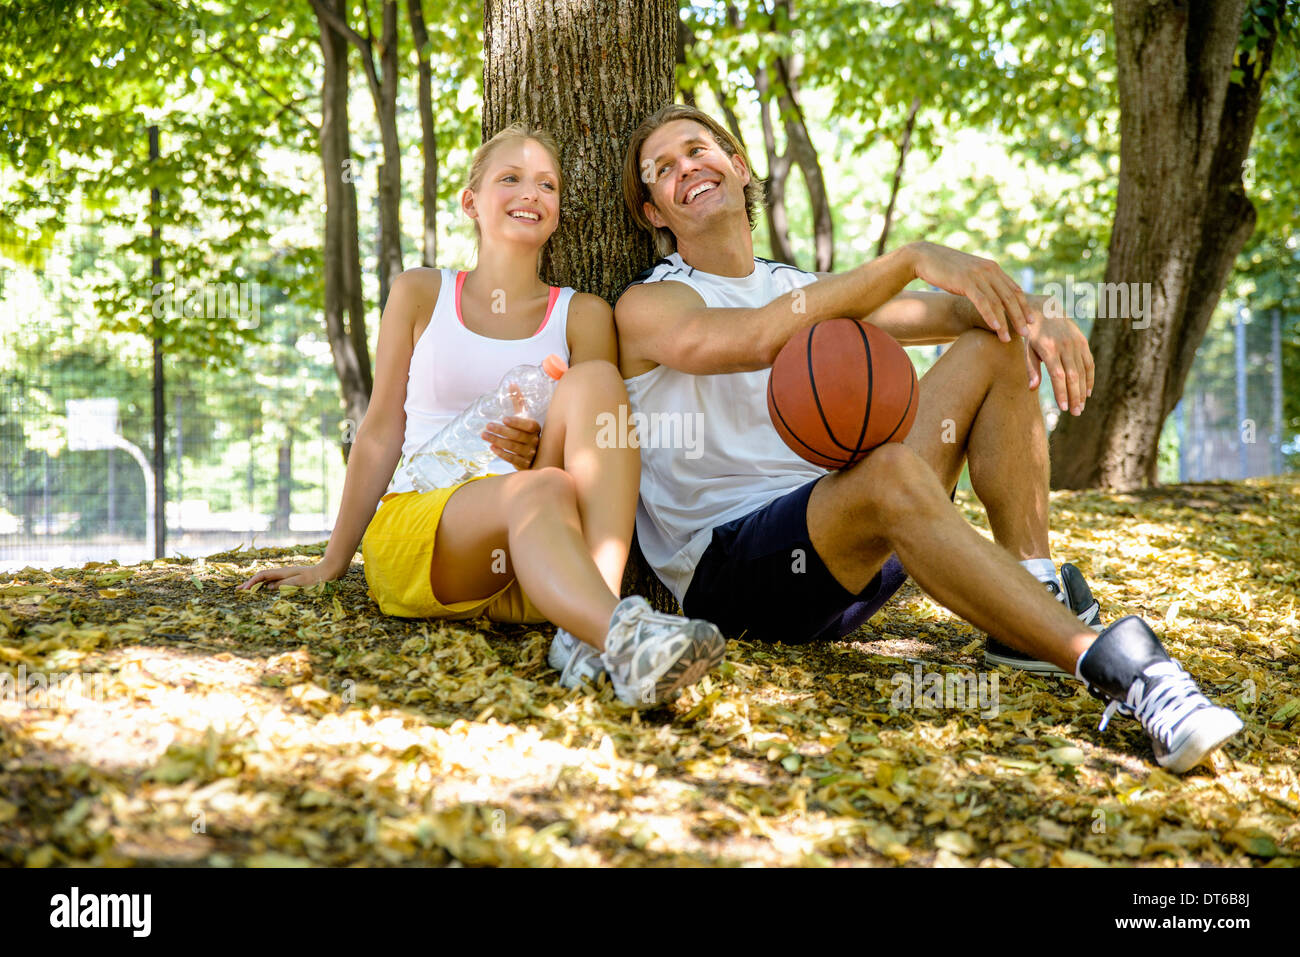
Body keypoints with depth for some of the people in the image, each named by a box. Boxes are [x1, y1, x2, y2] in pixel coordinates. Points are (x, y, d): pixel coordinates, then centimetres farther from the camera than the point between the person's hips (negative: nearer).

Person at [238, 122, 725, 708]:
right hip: (410, 526, -1)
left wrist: (538, 453, -16)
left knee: (596, 377, -24)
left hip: (525, 571, 1)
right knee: (543, 491, -34)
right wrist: (332, 565, 11)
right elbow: (381, 432, 12)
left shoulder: (582, 316, 11)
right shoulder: (420, 294, 12)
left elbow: (592, 457, 7)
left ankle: (591, 626, -43)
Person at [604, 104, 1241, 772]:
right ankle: (1107, 663, -44)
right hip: (726, 564, -7)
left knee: (997, 347, -2)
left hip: (854, 551, 7)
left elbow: (956, 310, 10)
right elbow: (757, 339, -22)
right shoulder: (649, 305, 1)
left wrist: (1038, 315, -13)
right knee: (889, 471, -37)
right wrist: (910, 259, -26)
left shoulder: (801, 288, 21)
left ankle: (1035, 609, -16)